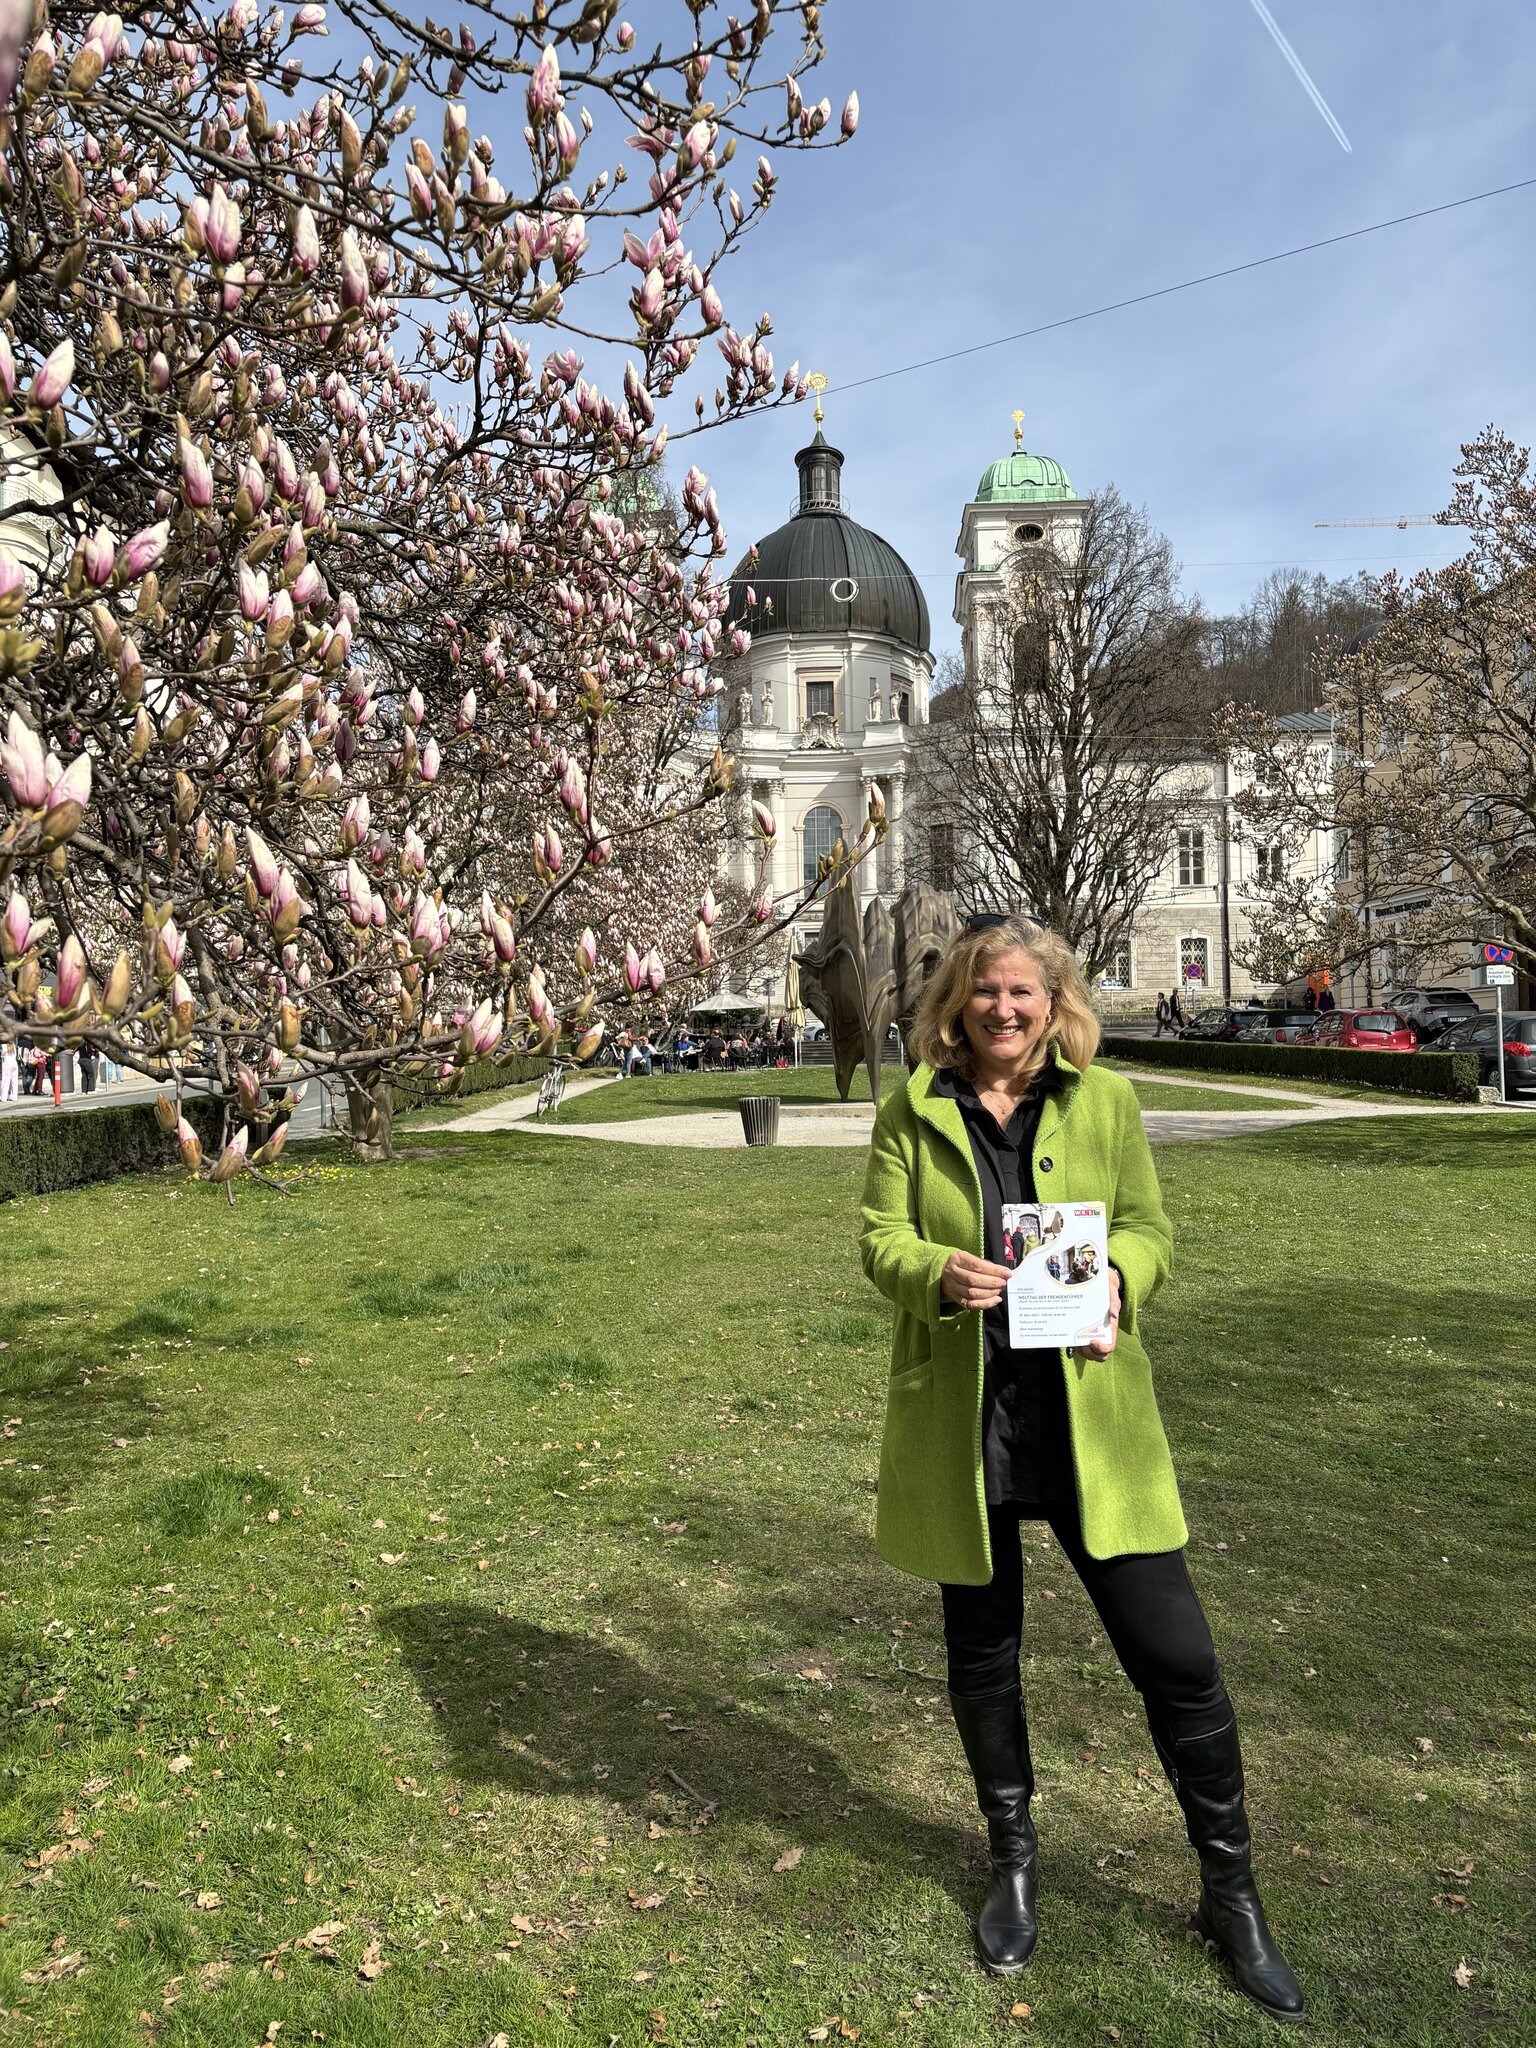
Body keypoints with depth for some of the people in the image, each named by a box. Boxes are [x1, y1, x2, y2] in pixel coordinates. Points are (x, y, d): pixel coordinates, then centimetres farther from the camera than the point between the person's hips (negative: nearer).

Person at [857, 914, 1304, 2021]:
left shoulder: (1106, 1100, 2)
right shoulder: (912, 1112, 1)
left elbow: (1149, 1225, 5)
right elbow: (879, 1237, -1)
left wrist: (1118, 1276, -17)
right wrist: (940, 1272, -22)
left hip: (1089, 1414, 0)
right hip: (959, 1418, 1)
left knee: (1177, 1656, 2)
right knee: (982, 1650, 16)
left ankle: (1231, 1896, 27)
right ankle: (1014, 1857, 43)